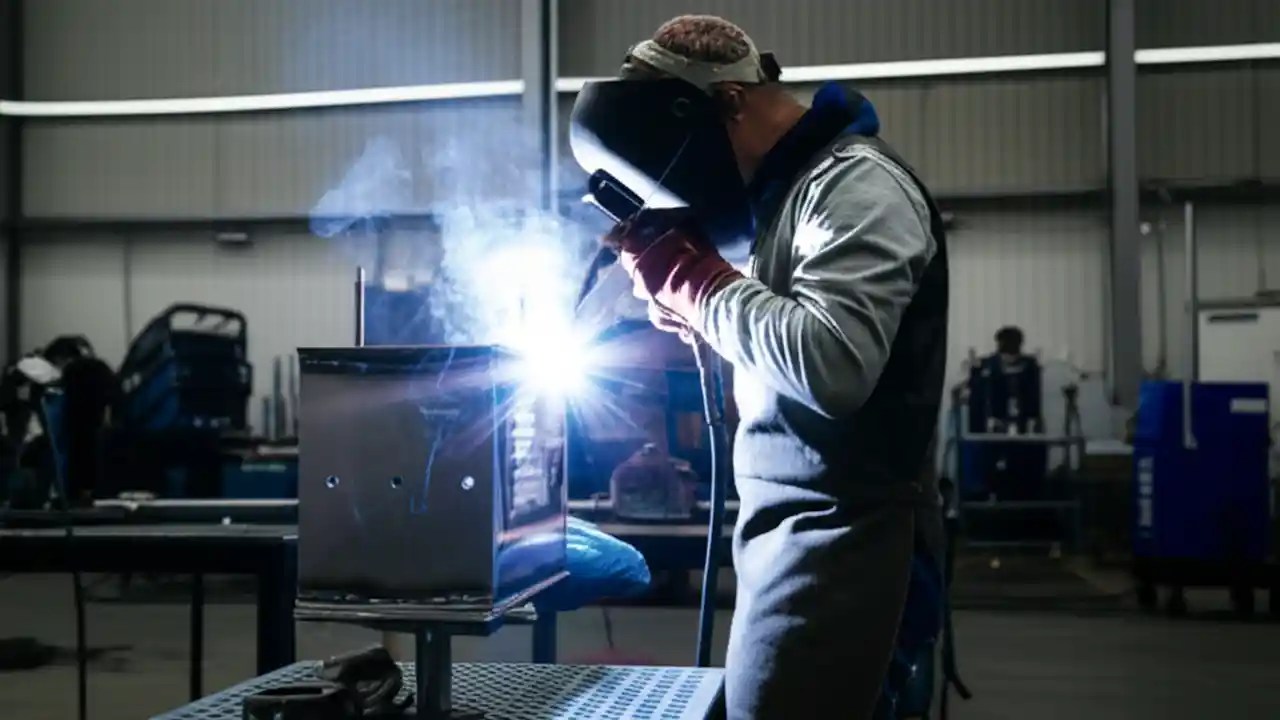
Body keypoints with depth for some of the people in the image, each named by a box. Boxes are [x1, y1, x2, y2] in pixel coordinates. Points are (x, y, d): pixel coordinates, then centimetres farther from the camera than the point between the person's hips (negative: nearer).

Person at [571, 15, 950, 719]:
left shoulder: (855, 183, -14)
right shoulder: (794, 187, 15)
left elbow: (832, 363, -28)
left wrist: (696, 279, -16)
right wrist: (692, 303, 2)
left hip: (837, 542, -9)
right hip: (800, 534, 9)